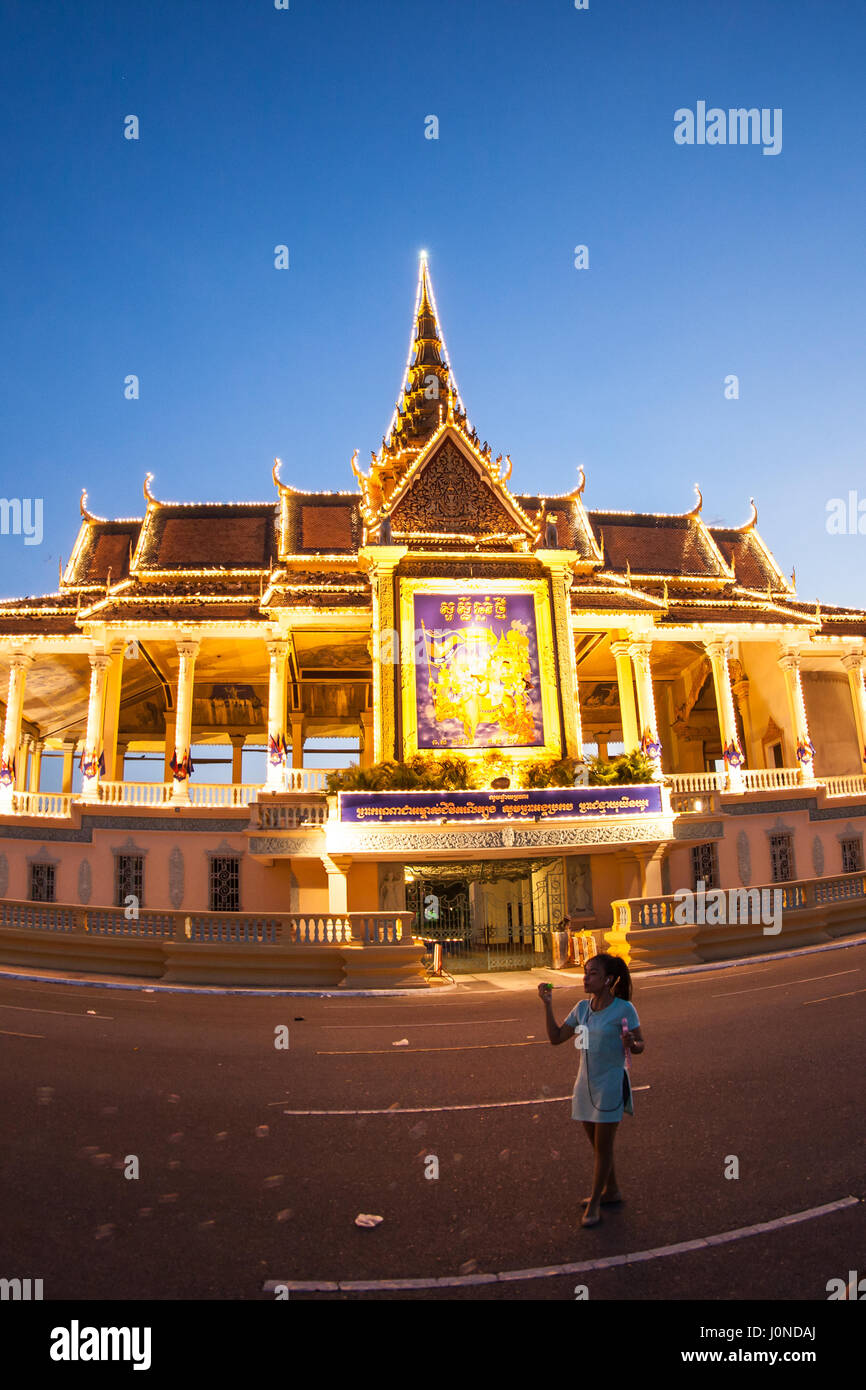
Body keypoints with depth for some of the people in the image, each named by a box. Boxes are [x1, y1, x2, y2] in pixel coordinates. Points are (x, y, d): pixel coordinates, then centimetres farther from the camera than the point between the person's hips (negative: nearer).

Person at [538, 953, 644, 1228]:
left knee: (603, 1146, 5)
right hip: (586, 1084, 6)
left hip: (610, 1084, -6)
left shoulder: (624, 1009, -17)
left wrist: (629, 1043, -34)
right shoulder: (582, 1008, 0)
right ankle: (611, 1191, 39)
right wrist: (548, 1005, -6)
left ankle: (595, 1203, 21)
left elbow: (639, 1046, -10)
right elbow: (556, 1038, 3)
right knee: (597, 1144, 19)